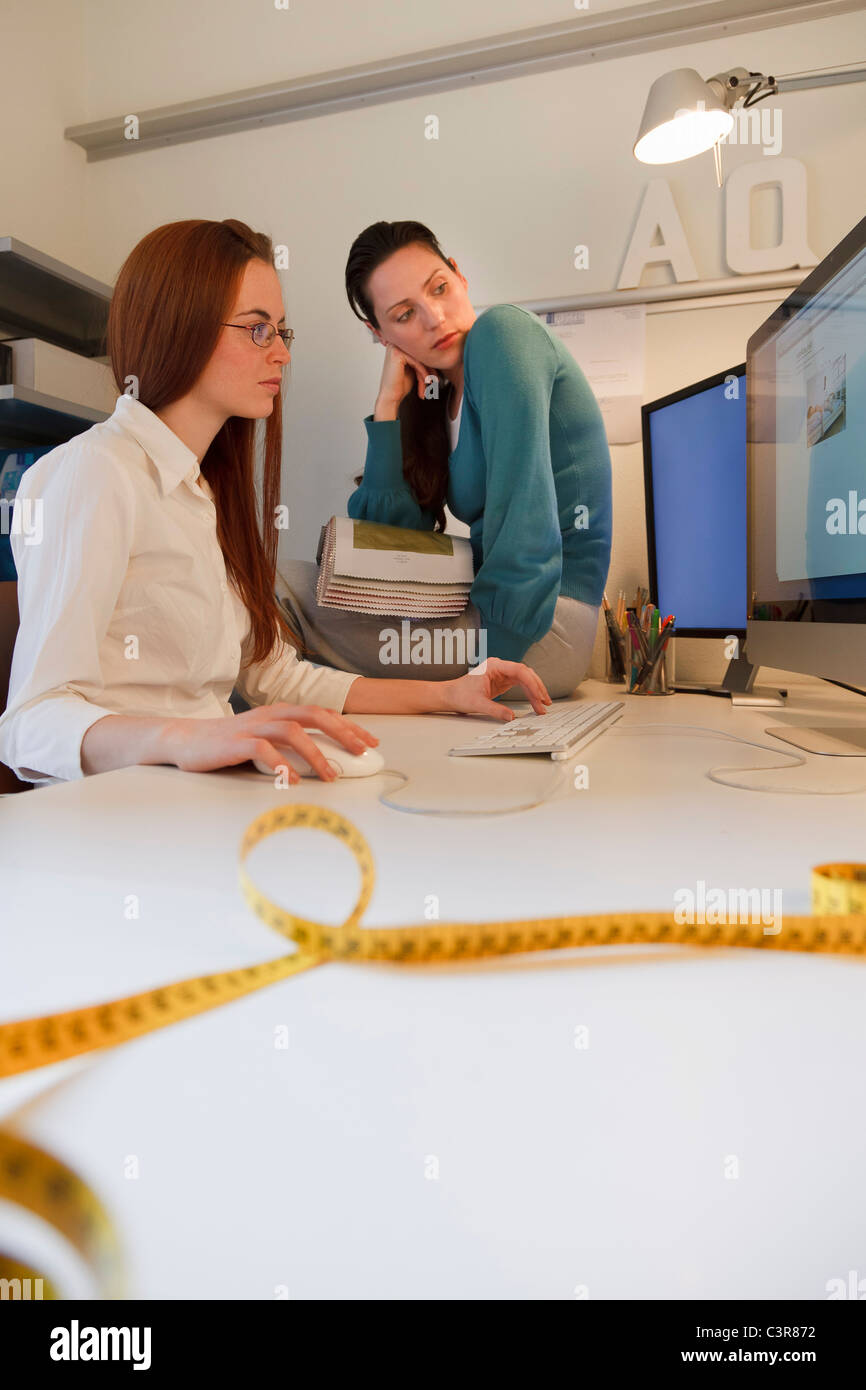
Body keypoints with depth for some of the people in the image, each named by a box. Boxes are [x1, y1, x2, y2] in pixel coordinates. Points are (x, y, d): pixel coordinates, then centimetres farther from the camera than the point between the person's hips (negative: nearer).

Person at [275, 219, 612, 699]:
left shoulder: (500, 332, -9)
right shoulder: (434, 397, 13)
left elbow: (522, 509, -21)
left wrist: (495, 661, -23)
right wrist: (389, 403, -1)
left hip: (548, 626, -8)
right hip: (484, 602, 8)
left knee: (290, 586, -9)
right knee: (299, 576, 9)